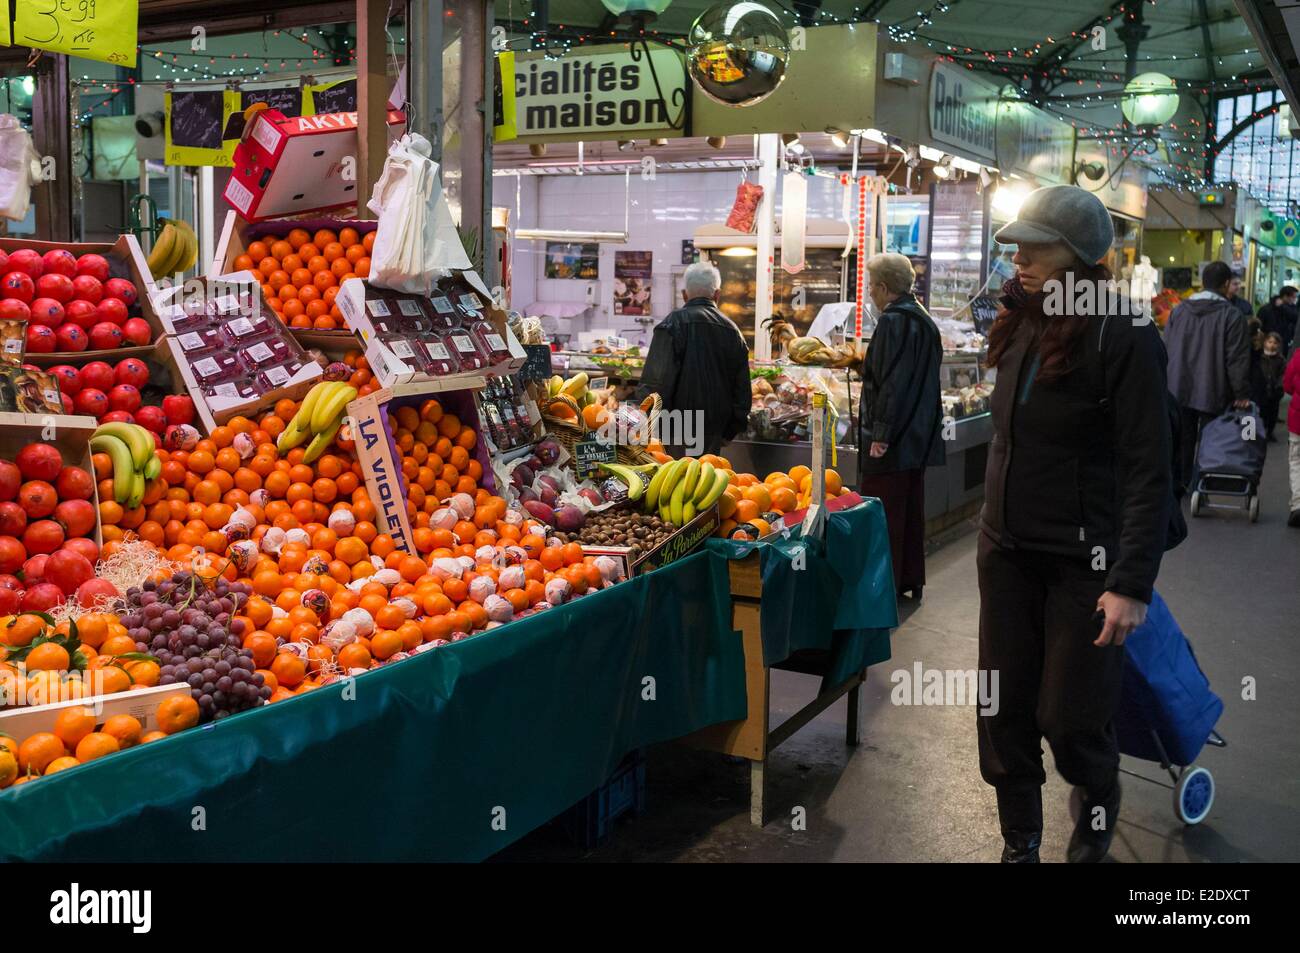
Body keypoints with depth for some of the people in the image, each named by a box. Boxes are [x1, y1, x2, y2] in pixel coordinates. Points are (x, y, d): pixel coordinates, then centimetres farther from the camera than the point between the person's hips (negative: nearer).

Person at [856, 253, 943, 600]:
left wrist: (880, 434, -21)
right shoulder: (925, 321, 14)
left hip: (892, 441, -10)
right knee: (911, 511, 16)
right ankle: (911, 580, 25)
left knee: (882, 515, -4)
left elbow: (891, 383, -22)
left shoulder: (893, 321, -15)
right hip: (920, 438, 10)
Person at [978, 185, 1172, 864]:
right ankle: (1019, 843, 27)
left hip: (1084, 561, -6)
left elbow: (1149, 472, -16)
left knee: (1067, 717, 2)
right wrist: (995, 522, 16)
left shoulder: (1124, 338, -14)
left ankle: (1099, 799, 35)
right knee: (1003, 711, 8)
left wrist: (1133, 583, -20)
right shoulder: (1020, 329, 5)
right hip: (1006, 552, 6)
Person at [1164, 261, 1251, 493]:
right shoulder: (1232, 315, -10)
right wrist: (1241, 393, -5)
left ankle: (1178, 485, 20)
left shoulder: (1179, 311, 6)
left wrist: (1168, 384, 18)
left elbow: (1166, 350, 11)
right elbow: (1238, 359, -12)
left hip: (1179, 392, 5)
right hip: (1212, 395, -4)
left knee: (1182, 441, 14)